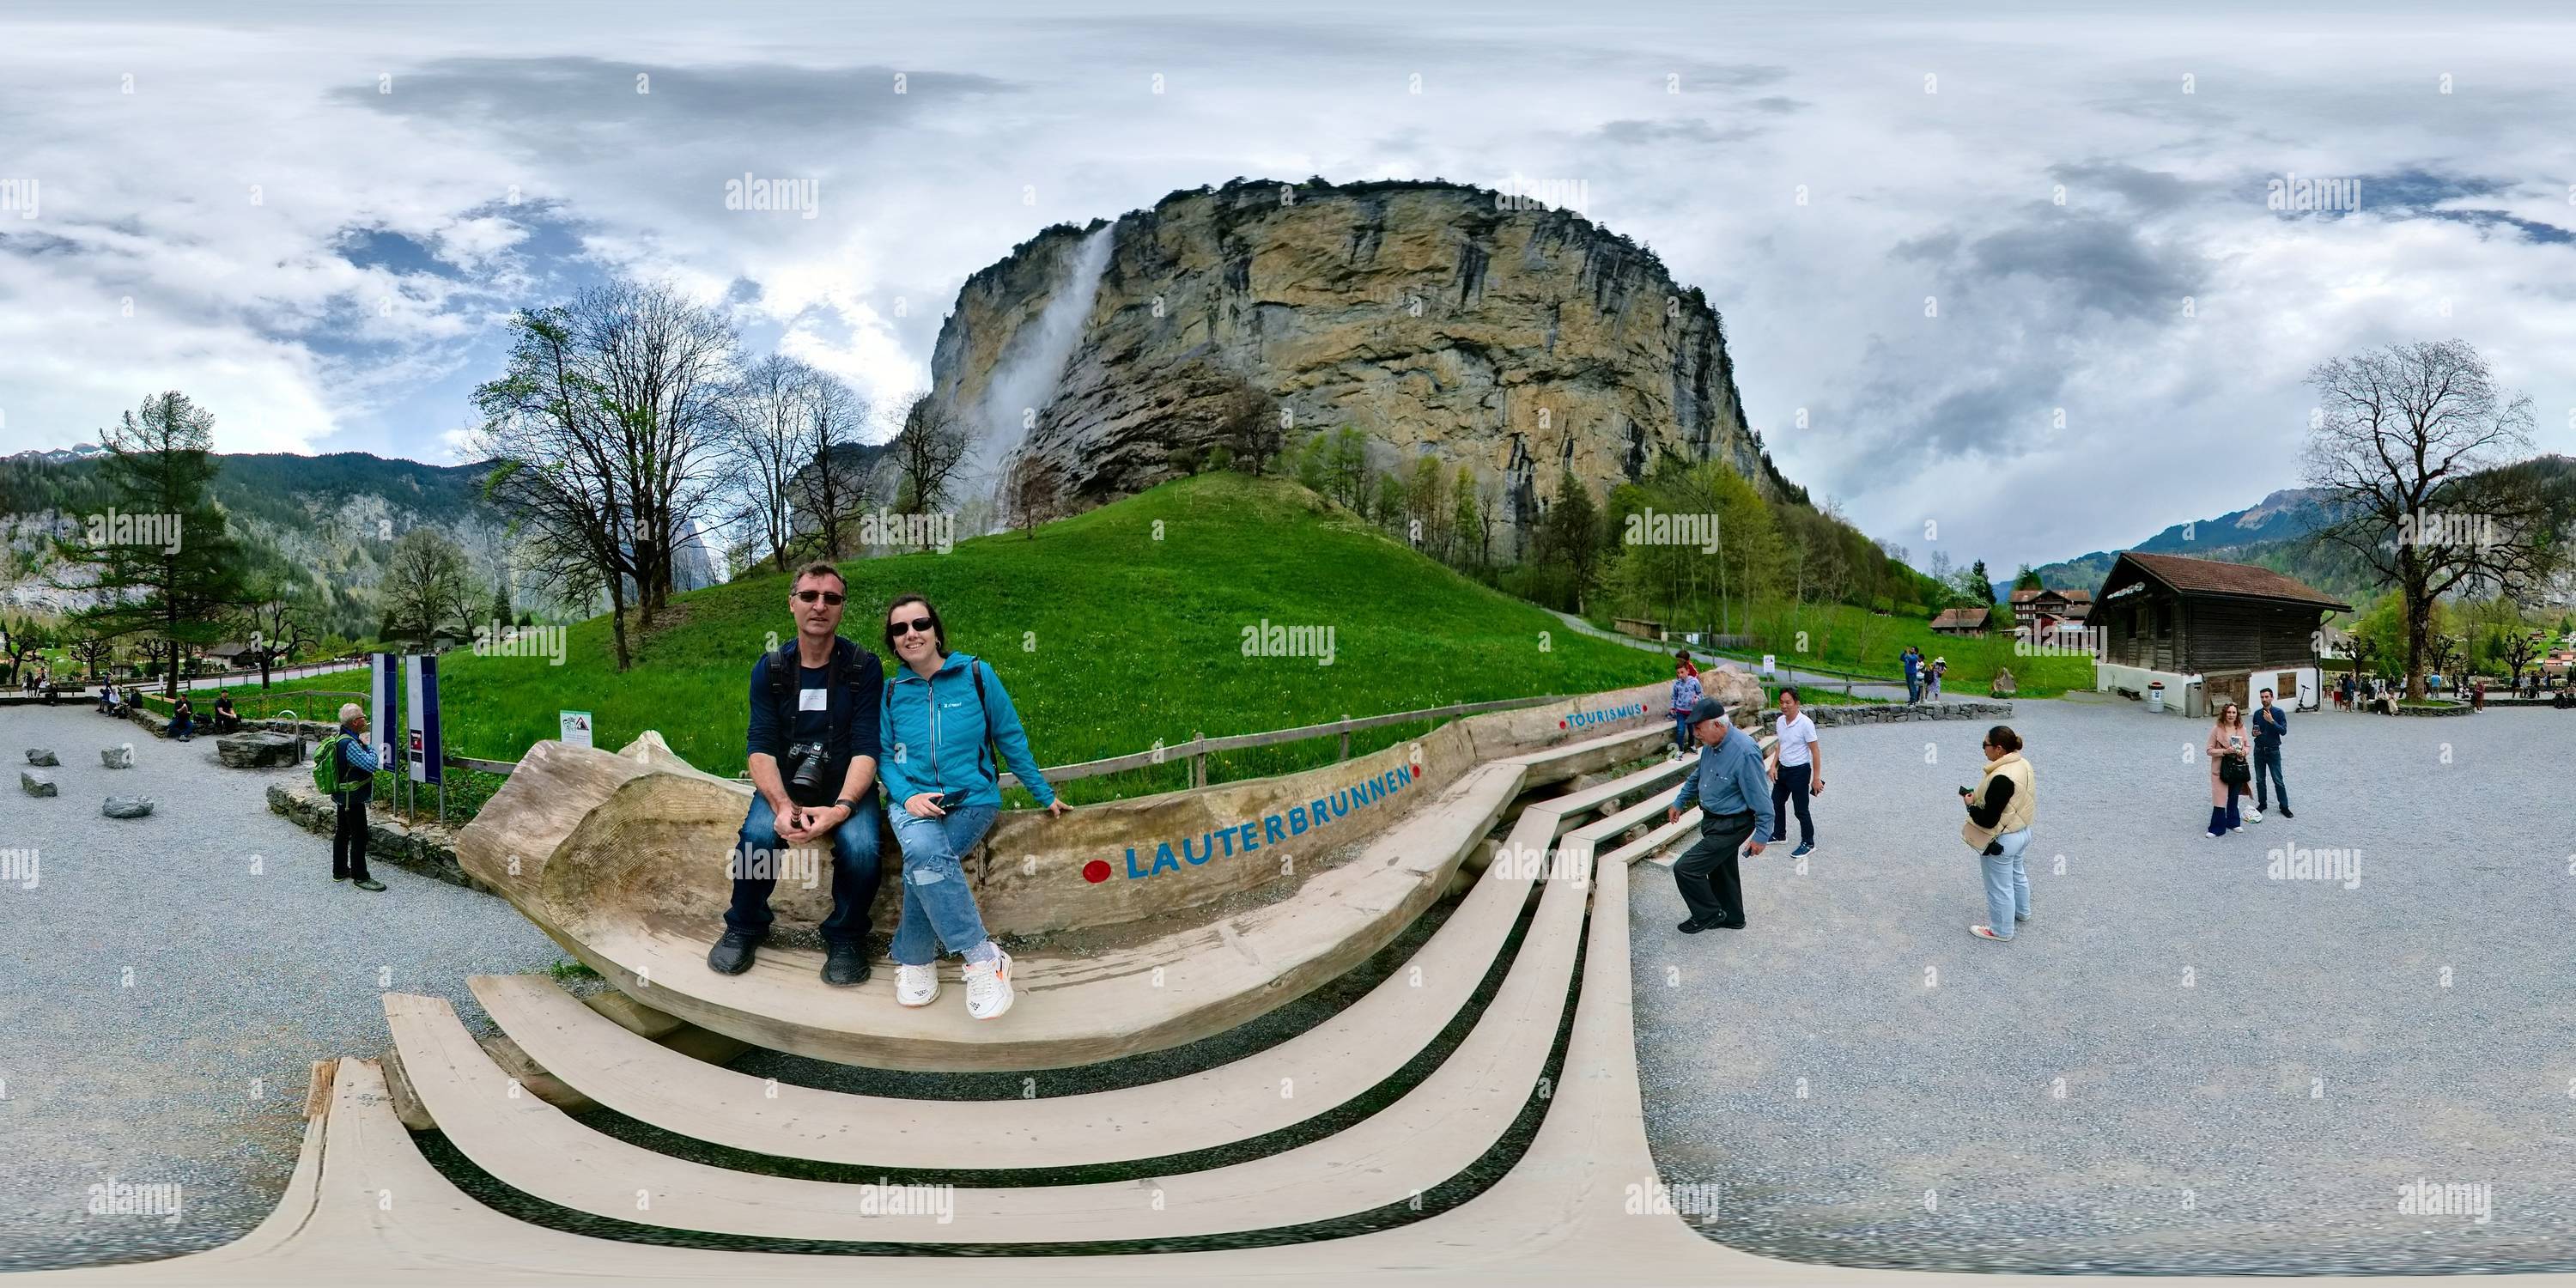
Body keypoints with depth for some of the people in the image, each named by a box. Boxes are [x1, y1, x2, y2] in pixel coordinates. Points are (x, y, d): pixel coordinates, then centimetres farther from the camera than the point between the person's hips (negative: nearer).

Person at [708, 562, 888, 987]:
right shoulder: (770, 669, 0)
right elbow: (760, 747, -7)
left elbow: (866, 748, -12)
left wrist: (840, 808, -29)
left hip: (846, 784, -1)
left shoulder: (864, 666, -6)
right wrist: (782, 805, -27)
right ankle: (744, 927, 0)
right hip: (783, 782, 2)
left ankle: (846, 936, -3)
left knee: (861, 847, -31)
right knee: (757, 835, -28)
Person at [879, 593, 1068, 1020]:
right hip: (912, 797, 1)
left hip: (972, 798, -1)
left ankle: (914, 958, -9)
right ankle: (983, 958, -28)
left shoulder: (977, 675, 1)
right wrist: (907, 796, -12)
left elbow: (1011, 738, 7)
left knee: (923, 865, -31)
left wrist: (1044, 795, 10)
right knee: (924, 850, -34)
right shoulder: (891, 692, 7)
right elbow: (884, 757, 9)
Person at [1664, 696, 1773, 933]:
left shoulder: (1744, 752, -30)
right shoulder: (1711, 744, -3)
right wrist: (1679, 803, 25)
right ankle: (1732, 918, 45)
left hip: (1730, 827, -9)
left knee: (1685, 869, -9)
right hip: (1713, 820, 9)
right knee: (1720, 869, 24)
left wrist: (1761, 836, -19)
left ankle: (1708, 915, 13)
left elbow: (1760, 798, -23)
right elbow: (1697, 776, 17)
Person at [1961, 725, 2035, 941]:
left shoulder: (2001, 778, -34)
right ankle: (2022, 914, 53)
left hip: (2001, 841, -9)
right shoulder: (2022, 764, -5)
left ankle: (2001, 931, 30)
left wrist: (1971, 804, -12)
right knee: (2017, 875, 31)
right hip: (2021, 832, 9)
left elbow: (1988, 820, -30)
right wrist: (1978, 795, 2)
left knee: (1999, 887, 12)